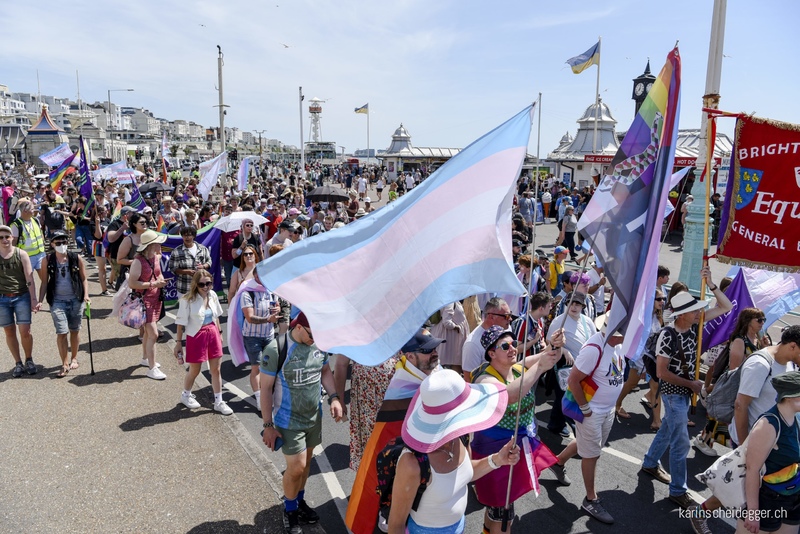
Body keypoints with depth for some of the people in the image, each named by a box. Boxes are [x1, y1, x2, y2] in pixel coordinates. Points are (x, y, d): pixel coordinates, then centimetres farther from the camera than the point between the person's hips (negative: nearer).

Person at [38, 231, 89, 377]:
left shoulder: (76, 258, -1)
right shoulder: (48, 260, 0)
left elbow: (84, 279, 4)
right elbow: (45, 282, 5)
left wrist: (86, 295, -9)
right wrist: (40, 301, -2)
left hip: (76, 300, 1)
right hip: (57, 301, 0)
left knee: (74, 330, 12)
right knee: (61, 332, -6)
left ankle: (74, 358, 30)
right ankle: (65, 364, 4)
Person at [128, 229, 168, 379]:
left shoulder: (157, 257, 4)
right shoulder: (138, 261, -20)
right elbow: (132, 283, -22)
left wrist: (161, 279, 0)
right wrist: (153, 284, -23)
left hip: (156, 298, 8)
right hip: (144, 300, -8)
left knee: (149, 330, 22)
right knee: (153, 334, -10)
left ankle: (145, 357, 41)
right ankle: (152, 369, -1)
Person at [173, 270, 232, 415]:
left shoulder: (213, 295, -1)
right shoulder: (187, 300, -17)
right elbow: (181, 323, -12)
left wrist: (219, 333, 14)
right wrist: (178, 342, -10)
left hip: (213, 334, 4)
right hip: (196, 337, -4)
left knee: (216, 370, 9)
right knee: (195, 371, 13)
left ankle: (219, 402, 21)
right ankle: (186, 395, 40)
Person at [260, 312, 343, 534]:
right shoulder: (276, 349, -24)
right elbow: (265, 387, -15)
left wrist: (334, 397, -8)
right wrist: (268, 425, -11)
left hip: (314, 416, 4)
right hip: (289, 421, -4)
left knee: (306, 462, 18)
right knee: (296, 468, 1)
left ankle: (299, 501, 42)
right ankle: (289, 509, 28)